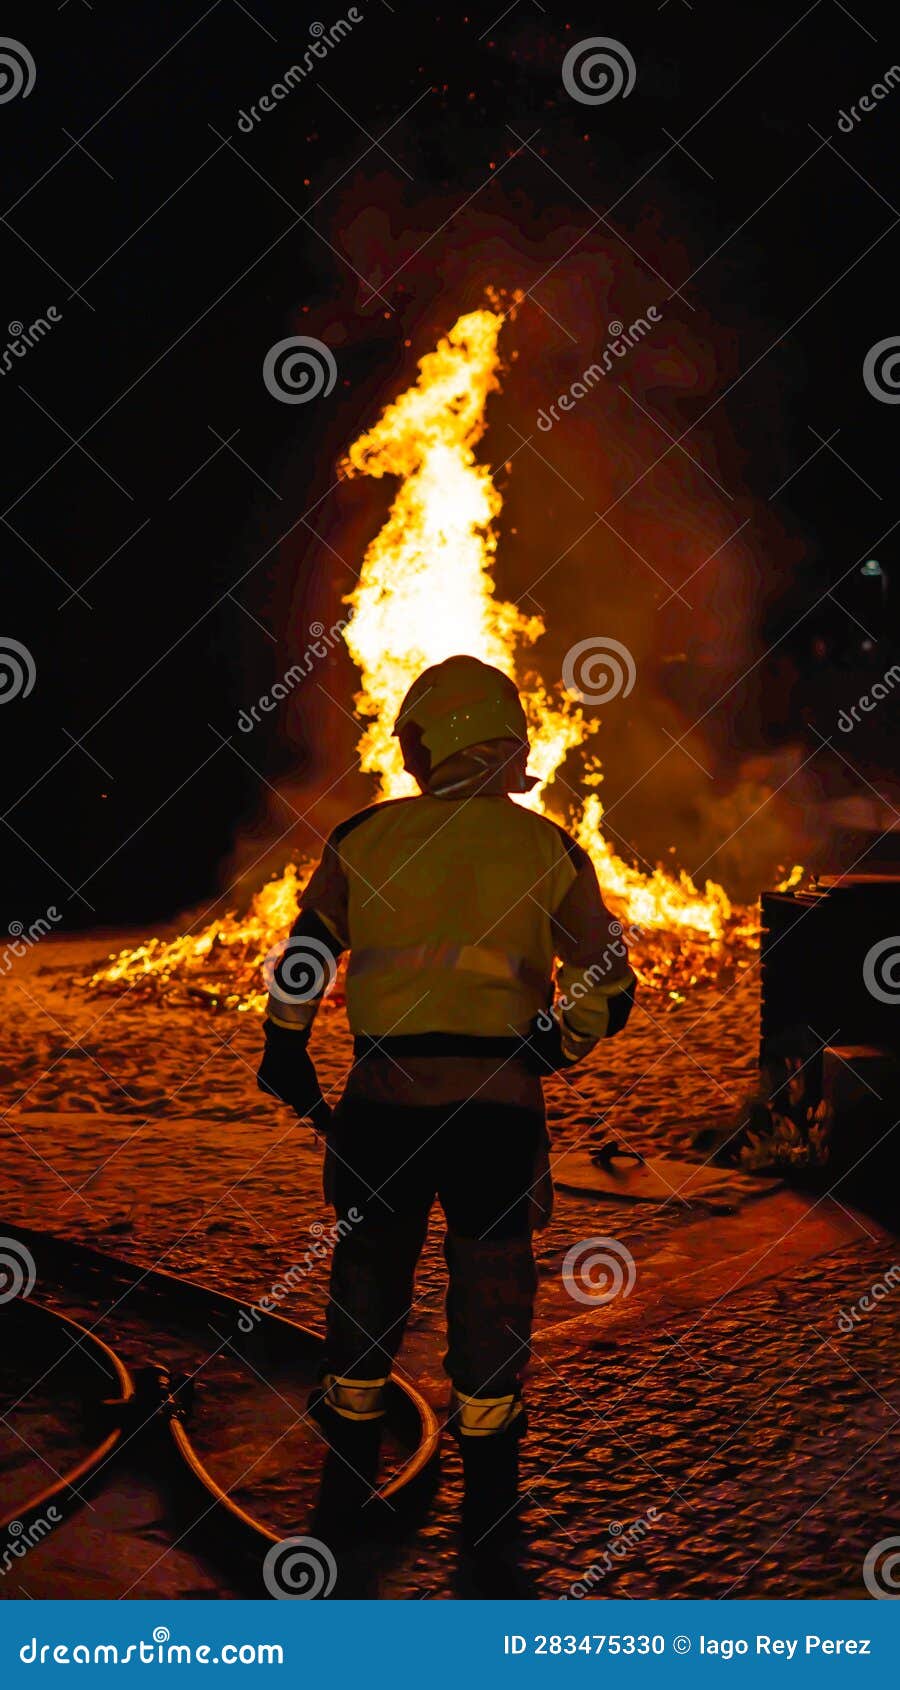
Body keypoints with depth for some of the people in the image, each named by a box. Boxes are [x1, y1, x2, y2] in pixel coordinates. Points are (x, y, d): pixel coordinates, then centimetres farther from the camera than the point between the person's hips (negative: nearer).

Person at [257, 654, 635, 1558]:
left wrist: (285, 1050, 14)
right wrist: (546, 1052, 19)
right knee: (491, 1282, 9)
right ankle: (487, 1488, 11)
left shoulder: (366, 837, 3)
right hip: (499, 1101, -1)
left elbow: (305, 954, 2)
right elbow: (607, 989, 4)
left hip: (383, 1093, 1)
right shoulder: (549, 849, 4)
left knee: (369, 1264, 17)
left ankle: (349, 1440, 33)